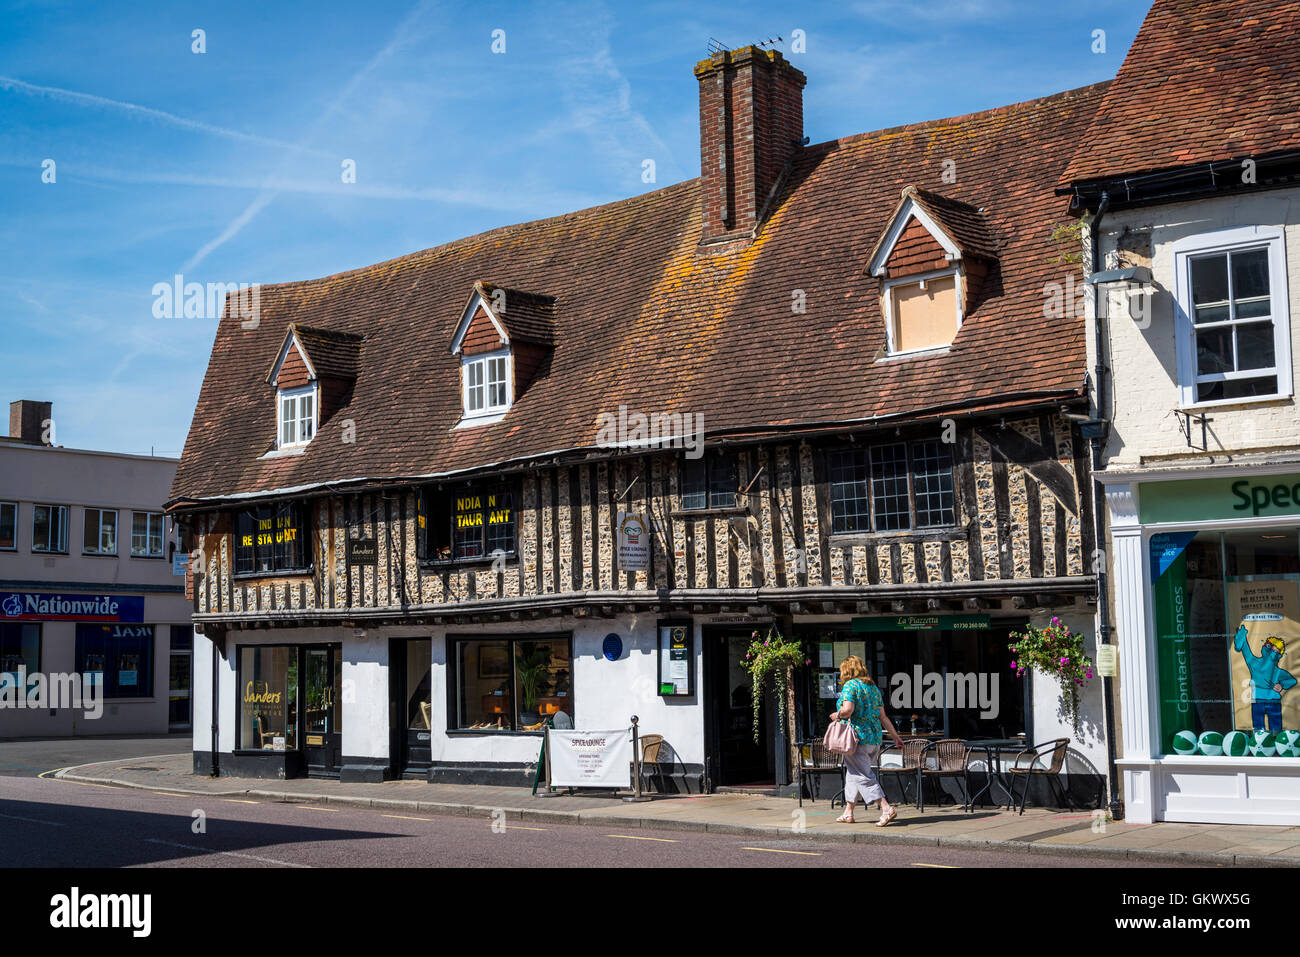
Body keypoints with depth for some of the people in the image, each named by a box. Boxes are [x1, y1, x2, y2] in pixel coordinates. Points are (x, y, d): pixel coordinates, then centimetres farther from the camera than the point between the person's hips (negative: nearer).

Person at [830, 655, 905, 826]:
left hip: (857, 737, -8)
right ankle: (848, 813, 20)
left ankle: (887, 809, -17)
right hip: (874, 738, 8)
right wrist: (895, 735, 15)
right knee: (853, 774, 17)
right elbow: (882, 716, 12)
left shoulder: (850, 685, -9)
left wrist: (837, 715, -2)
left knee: (863, 776, -6)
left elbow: (847, 710, -21)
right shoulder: (873, 687, 14)